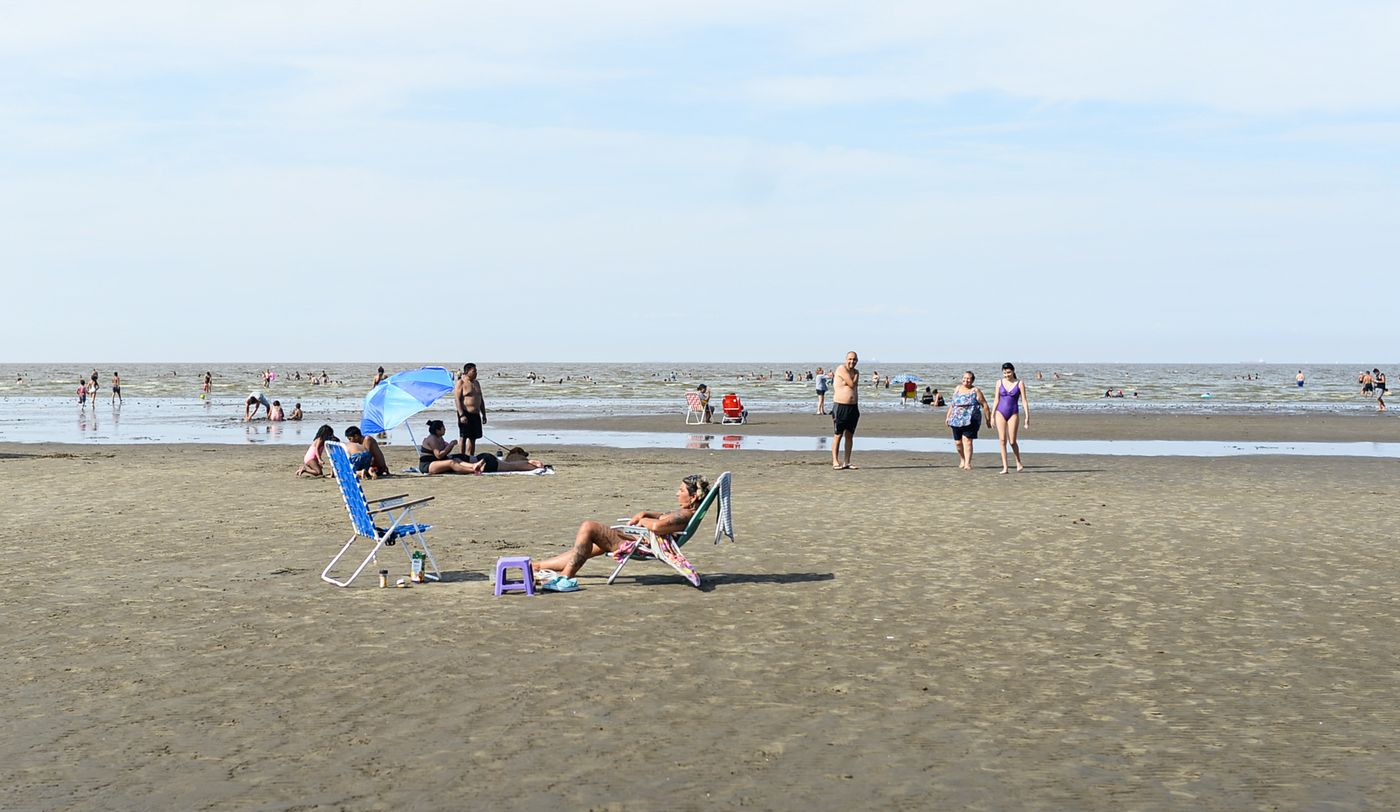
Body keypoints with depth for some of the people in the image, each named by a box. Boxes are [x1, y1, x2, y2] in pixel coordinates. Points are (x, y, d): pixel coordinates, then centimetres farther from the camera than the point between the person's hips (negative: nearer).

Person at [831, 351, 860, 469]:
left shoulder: (856, 372, 13)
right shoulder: (842, 369, -10)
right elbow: (852, 384, -14)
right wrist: (856, 375, 1)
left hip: (853, 407, 7)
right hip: (841, 407, -7)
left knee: (849, 436, 7)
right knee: (838, 435, -4)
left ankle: (847, 462, 11)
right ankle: (835, 462, -1)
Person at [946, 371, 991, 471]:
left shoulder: (975, 391, 0)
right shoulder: (957, 389, 14)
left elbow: (984, 404, 2)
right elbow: (952, 404, 23)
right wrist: (948, 416, 22)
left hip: (970, 420, -5)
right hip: (957, 420, 5)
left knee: (967, 441, -14)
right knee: (958, 442, 9)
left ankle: (967, 463, -14)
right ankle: (962, 460, 33)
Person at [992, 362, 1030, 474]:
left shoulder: (1019, 383, -1)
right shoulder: (999, 383, 5)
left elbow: (1024, 400, -2)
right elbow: (996, 400, 10)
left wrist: (1027, 416, -8)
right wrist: (992, 416, 8)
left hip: (1013, 413, -2)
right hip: (1001, 413, 2)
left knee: (1012, 441, -5)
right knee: (1002, 440, -3)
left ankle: (1019, 463, 18)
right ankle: (1004, 467, 0)